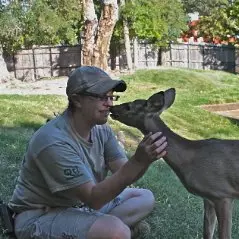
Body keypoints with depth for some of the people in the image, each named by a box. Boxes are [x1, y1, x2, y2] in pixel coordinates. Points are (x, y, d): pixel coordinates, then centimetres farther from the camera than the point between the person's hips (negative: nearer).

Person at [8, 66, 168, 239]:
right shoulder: (54, 141, -28)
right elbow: (93, 199, -29)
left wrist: (145, 160, -29)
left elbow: (125, 175, -7)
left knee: (145, 198, 7)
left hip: (80, 204, 9)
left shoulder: (101, 129, -2)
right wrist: (138, 161, -39)